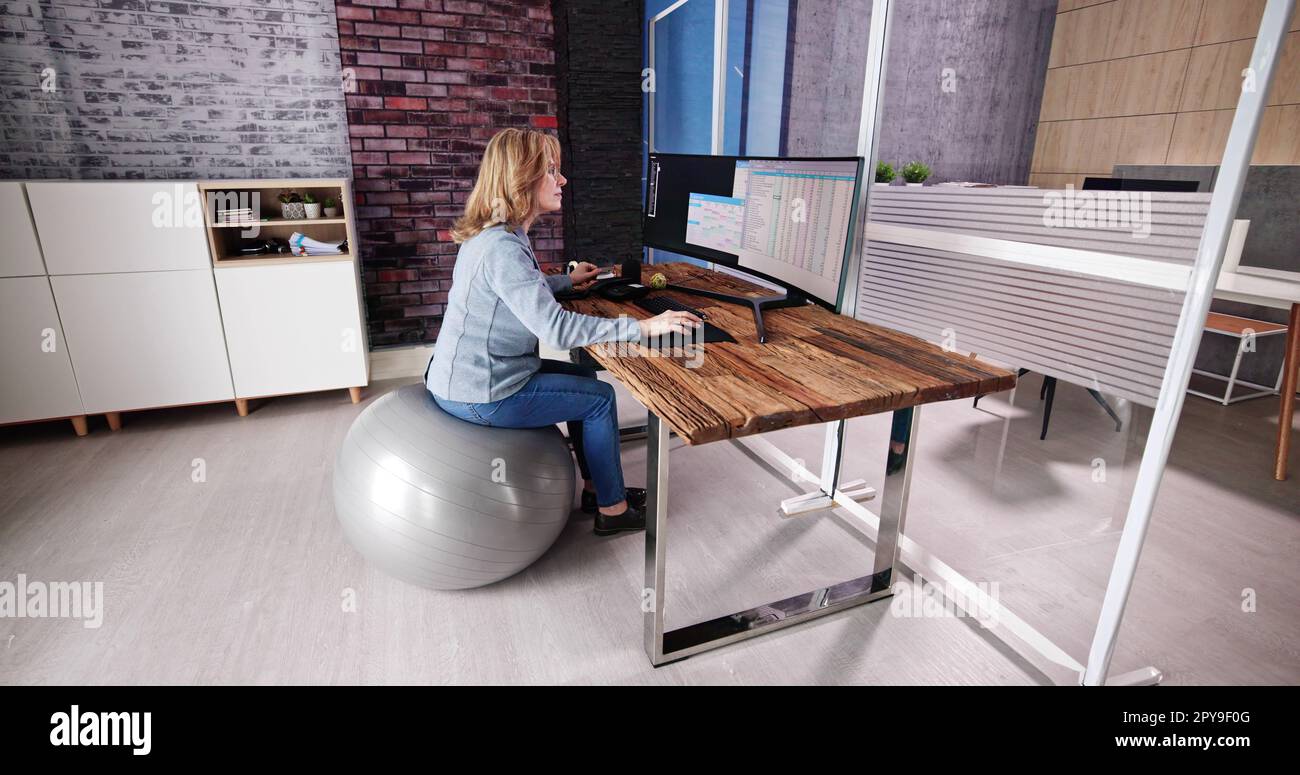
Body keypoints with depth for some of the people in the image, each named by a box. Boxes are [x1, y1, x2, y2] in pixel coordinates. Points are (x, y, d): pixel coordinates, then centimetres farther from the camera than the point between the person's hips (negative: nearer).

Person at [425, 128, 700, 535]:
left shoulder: (496, 234, 6)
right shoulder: (502, 248, -26)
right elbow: (556, 328, -33)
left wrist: (568, 279, 32)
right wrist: (643, 327, -31)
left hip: (468, 375, 10)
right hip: (480, 396, -10)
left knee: (583, 377, 19)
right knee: (599, 398, 0)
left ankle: (596, 486, 28)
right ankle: (612, 508, 15)